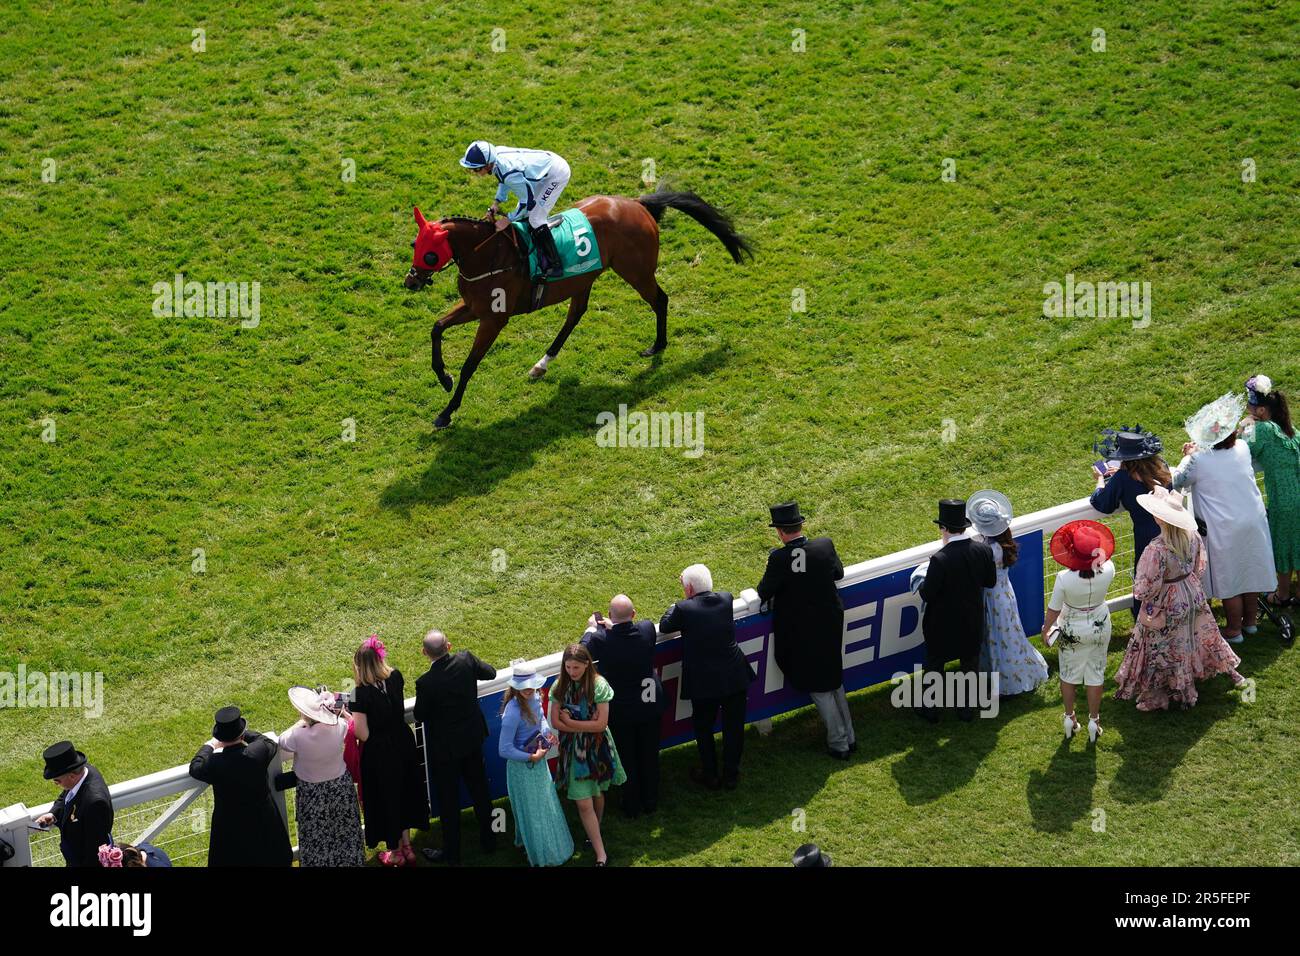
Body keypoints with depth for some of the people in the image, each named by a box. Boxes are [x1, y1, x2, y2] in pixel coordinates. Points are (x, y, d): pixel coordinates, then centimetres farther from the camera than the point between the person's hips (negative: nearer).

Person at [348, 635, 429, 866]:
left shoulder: (361, 694, -28)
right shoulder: (396, 678, -11)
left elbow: (363, 735, -25)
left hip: (379, 754, -5)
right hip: (403, 744, 5)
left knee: (386, 798, 16)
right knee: (404, 793, 24)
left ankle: (395, 853, 34)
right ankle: (406, 846, 41)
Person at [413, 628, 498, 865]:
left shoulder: (425, 683, -29)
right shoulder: (465, 659, -18)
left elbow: (419, 717, -15)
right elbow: (490, 673, 2)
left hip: (444, 747, -5)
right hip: (473, 738, 5)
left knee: (448, 800, 11)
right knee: (479, 789, 22)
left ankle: (452, 852, 23)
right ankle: (488, 839, 36)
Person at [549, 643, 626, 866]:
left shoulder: (599, 685, -15)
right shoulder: (560, 686, -7)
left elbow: (601, 724, -16)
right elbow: (555, 722, -6)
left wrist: (571, 722, -14)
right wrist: (586, 726, -14)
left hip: (596, 746, -1)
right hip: (573, 748, 1)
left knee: (596, 794, 16)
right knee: (583, 803, -3)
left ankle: (594, 835, 42)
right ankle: (601, 854, 4)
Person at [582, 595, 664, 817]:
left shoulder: (602, 640, -26)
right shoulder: (647, 630, -21)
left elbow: (584, 651, -4)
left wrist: (591, 629, 12)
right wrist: (613, 627, 8)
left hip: (620, 711, -2)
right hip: (650, 705, 2)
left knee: (627, 759, 15)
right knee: (650, 757, 20)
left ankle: (632, 807, 28)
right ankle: (651, 802, 35)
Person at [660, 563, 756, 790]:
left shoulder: (684, 609, -17)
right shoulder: (725, 599, -5)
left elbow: (664, 627, 0)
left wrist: (674, 607, 15)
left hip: (704, 683, -3)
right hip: (735, 678, 3)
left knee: (703, 728, 18)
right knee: (734, 727, 17)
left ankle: (710, 775, 28)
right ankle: (731, 774, 28)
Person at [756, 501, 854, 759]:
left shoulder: (779, 558, -25)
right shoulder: (825, 545, -12)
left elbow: (764, 593, -14)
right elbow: (838, 573, 6)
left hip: (802, 633, -5)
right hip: (831, 624, 5)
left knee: (819, 688, 11)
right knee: (834, 681, 23)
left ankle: (838, 742, 18)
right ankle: (849, 736, 32)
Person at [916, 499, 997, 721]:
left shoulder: (940, 559, -31)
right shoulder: (983, 550, -15)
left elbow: (927, 595, -23)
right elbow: (991, 581, 0)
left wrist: (923, 584, -2)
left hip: (943, 623, -4)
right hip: (973, 621, 4)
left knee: (935, 663, 18)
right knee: (970, 661, 23)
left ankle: (931, 706, 33)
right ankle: (967, 706, 36)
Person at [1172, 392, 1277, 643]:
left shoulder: (1198, 461, -20)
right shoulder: (1242, 449, -5)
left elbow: (1175, 482, -6)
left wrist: (1187, 457, 6)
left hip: (1226, 531, -5)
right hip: (1255, 523, 5)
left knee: (1229, 582, 8)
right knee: (1251, 573, 19)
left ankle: (1234, 631, 19)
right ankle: (1250, 621, 35)